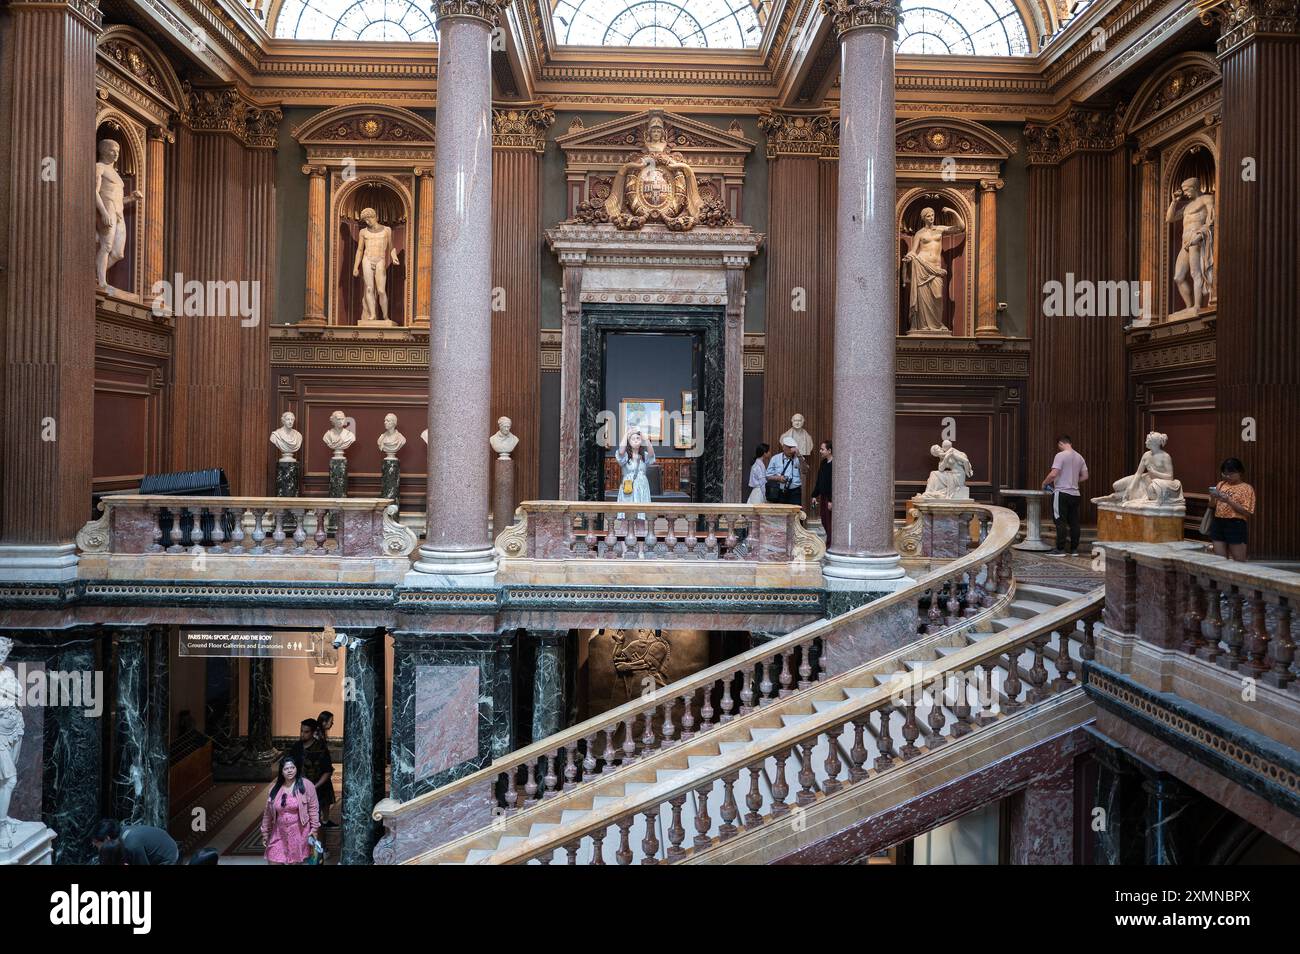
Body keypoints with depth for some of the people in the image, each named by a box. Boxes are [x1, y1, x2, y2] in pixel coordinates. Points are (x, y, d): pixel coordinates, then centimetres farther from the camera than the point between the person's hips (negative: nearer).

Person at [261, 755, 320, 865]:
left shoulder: (306, 785, -8)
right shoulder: (275, 789, 2)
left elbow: (313, 808, -5)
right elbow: (267, 813, 9)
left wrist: (314, 828, -7)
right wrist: (265, 833, 10)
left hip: (299, 832, -3)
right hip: (279, 833, 3)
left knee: (296, 861, 6)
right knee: (273, 861, 2)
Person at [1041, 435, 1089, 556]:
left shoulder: (1061, 455, -11)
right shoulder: (1079, 457, 11)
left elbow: (1053, 474, -19)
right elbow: (1085, 476, 13)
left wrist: (1044, 483, -3)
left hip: (1061, 493, -7)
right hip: (1075, 493, 7)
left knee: (1060, 522, -5)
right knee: (1074, 522, 8)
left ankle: (1060, 549, -6)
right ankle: (1074, 549, 12)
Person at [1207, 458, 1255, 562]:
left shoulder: (1246, 488, -4)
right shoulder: (1220, 485, 11)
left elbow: (1247, 512, -12)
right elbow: (1212, 505, 15)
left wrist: (1229, 501, -20)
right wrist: (1213, 497, -6)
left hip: (1236, 525, -5)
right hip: (1218, 523, 5)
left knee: (1239, 562, 0)